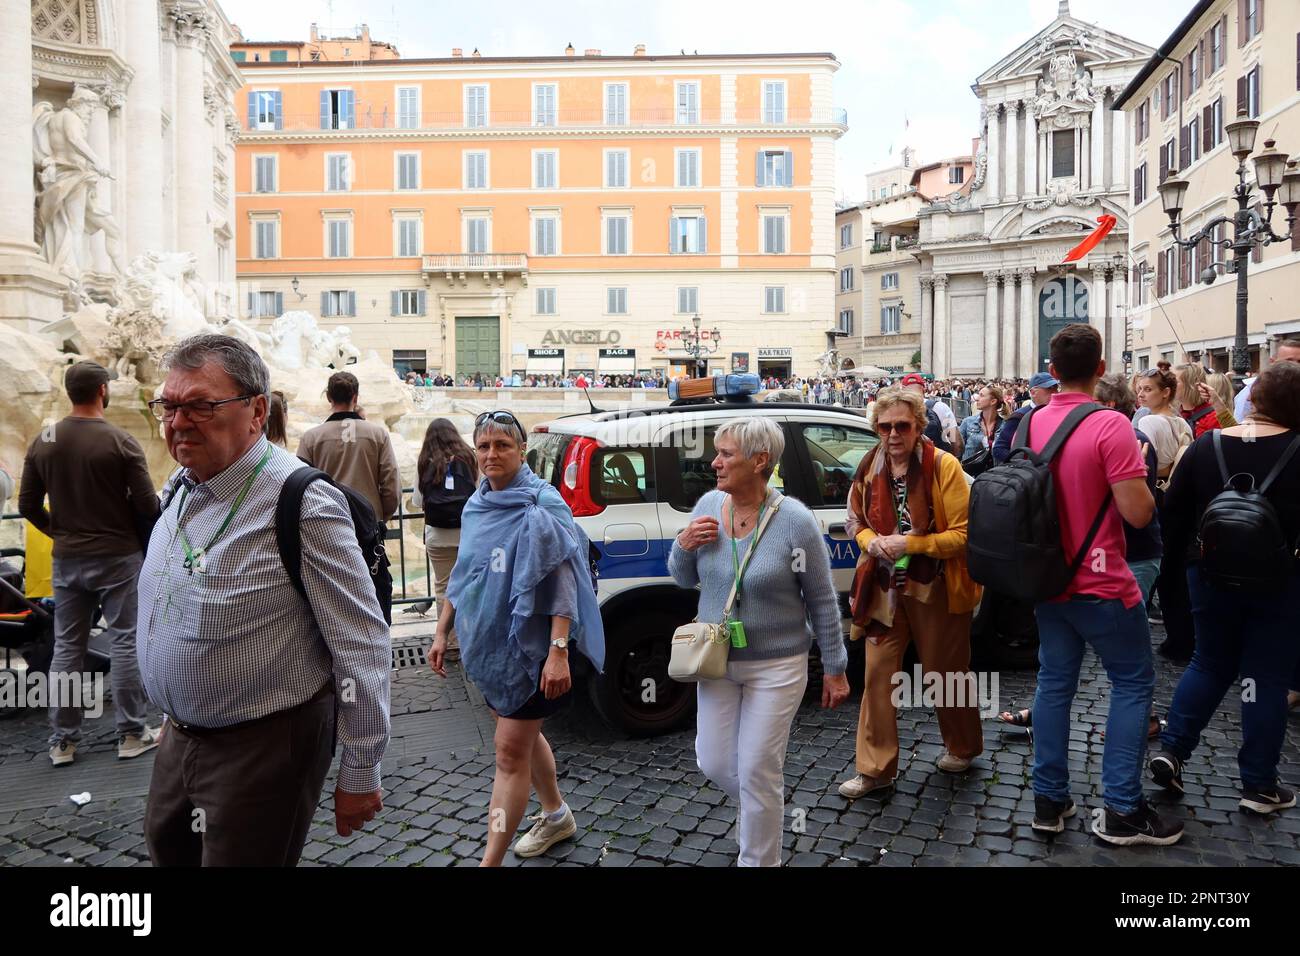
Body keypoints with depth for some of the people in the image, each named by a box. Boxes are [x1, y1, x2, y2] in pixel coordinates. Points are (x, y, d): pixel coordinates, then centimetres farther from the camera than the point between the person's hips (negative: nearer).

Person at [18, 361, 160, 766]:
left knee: (67, 647, 12)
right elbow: (147, 505, -14)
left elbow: (27, 505, 4)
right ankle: (131, 734, 11)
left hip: (66, 560, 4)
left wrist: (58, 531, 18)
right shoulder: (121, 442, -14)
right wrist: (131, 528, 7)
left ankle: (62, 740, 19)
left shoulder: (43, 442, 0)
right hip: (117, 556, -4)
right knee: (124, 642, 4)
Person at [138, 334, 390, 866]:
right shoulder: (180, 487, 3)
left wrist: (359, 775, -17)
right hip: (179, 736, 8)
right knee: (167, 849, 24)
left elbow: (363, 647, -22)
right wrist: (173, 711, 21)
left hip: (263, 746, -8)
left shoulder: (302, 503, -23)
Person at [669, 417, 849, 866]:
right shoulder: (708, 506, -5)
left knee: (756, 771, 3)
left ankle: (758, 860, 28)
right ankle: (763, 811, 47)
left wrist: (834, 668, -3)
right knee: (714, 763, 15)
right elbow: (685, 579, 7)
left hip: (776, 666, -5)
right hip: (716, 660, 5)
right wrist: (684, 546, -15)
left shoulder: (795, 520, -17)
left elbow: (822, 601, -8)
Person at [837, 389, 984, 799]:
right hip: (885, 588, 4)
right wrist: (871, 541, -8)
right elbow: (857, 521, 13)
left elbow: (963, 534, -15)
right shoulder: (869, 468, 1)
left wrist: (910, 543, -23)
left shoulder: (943, 466, -14)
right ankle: (875, 768, 14)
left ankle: (962, 747, 39)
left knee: (945, 673, 14)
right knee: (878, 674, 3)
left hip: (936, 589, -4)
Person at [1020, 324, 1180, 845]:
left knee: (1054, 681, 13)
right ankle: (1121, 810, 11)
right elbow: (1139, 513, -18)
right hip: (1101, 584, -6)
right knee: (1133, 681, 9)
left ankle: (1049, 799, 19)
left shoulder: (1031, 423, 2)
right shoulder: (1110, 425, -18)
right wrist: (1136, 468, -2)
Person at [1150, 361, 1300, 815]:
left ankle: (1172, 749, 11)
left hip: (1213, 577, 2)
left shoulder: (1205, 447, -5)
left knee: (1209, 664, 19)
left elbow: (1173, 515, 0)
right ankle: (1259, 785, 17)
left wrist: (1191, 553, 14)